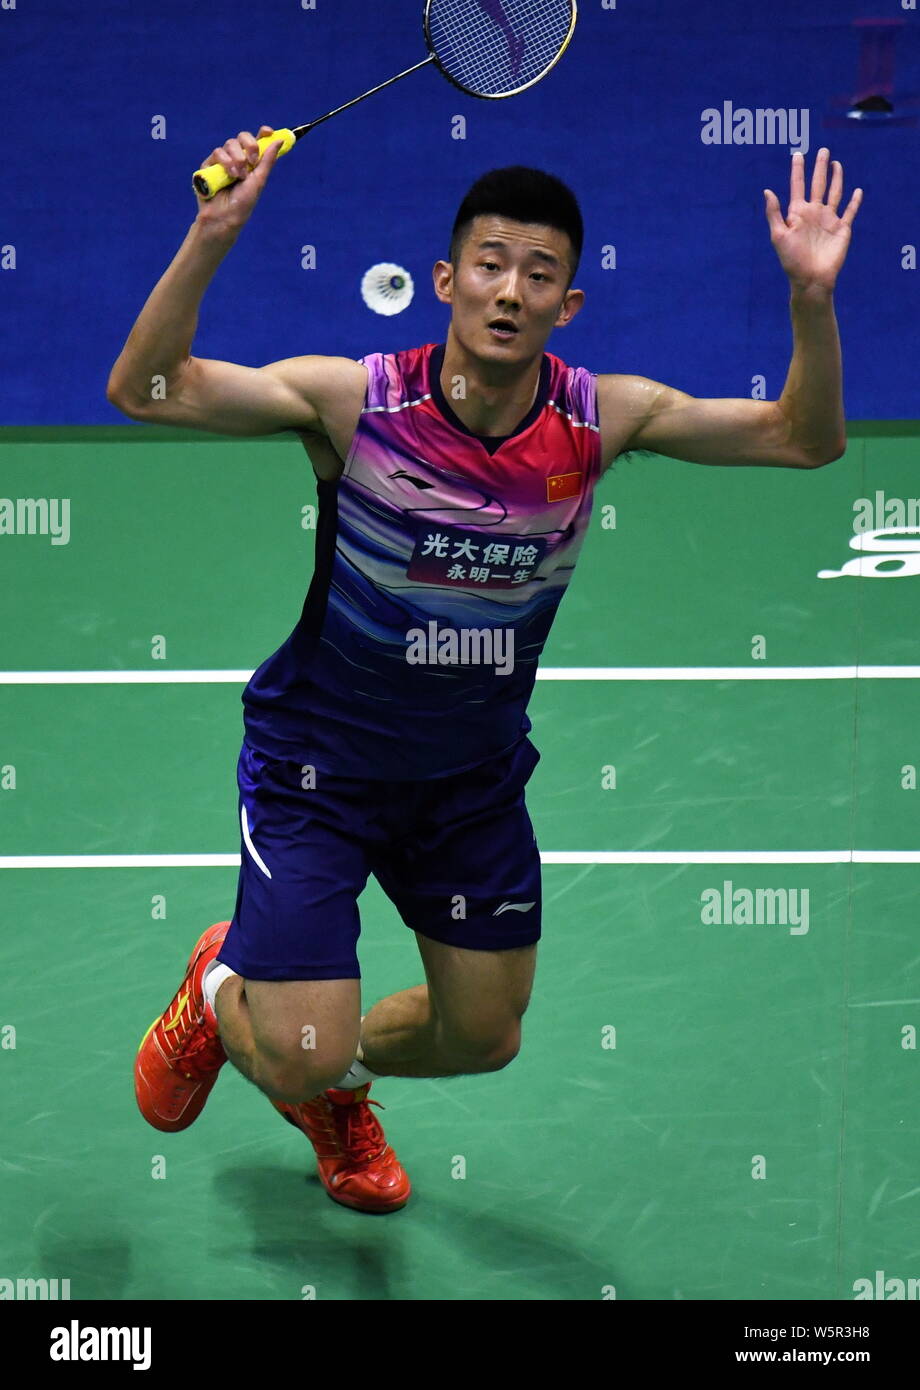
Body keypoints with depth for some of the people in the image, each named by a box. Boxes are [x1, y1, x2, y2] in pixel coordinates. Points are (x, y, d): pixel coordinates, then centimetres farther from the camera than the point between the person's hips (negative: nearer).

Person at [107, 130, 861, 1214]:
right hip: (319, 761, -4)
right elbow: (147, 389, -28)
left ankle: (330, 1079, 49)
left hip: (475, 777, 4)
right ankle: (222, 986, 29)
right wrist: (211, 238, -41)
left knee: (483, 1038, 16)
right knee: (302, 1061, -9)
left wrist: (811, 298, -27)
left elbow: (805, 437, -9)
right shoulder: (355, 399, -22)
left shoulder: (604, 417, -14)